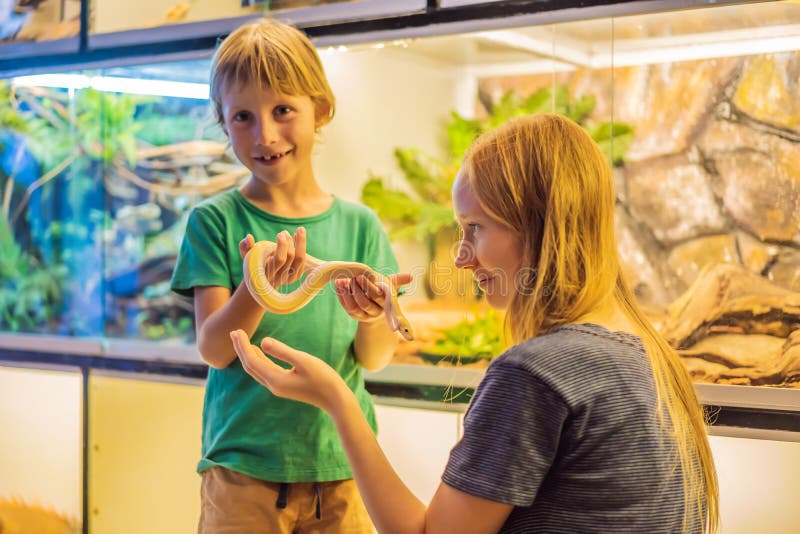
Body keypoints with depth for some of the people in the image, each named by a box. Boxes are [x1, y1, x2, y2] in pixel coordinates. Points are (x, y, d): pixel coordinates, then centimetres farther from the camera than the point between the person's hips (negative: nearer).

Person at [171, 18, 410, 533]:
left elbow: (374, 360, -2)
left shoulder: (359, 224, 1)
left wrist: (371, 316, -24)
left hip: (341, 466, 2)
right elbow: (215, 350, -11)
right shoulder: (214, 221, -5)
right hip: (244, 467, -2)